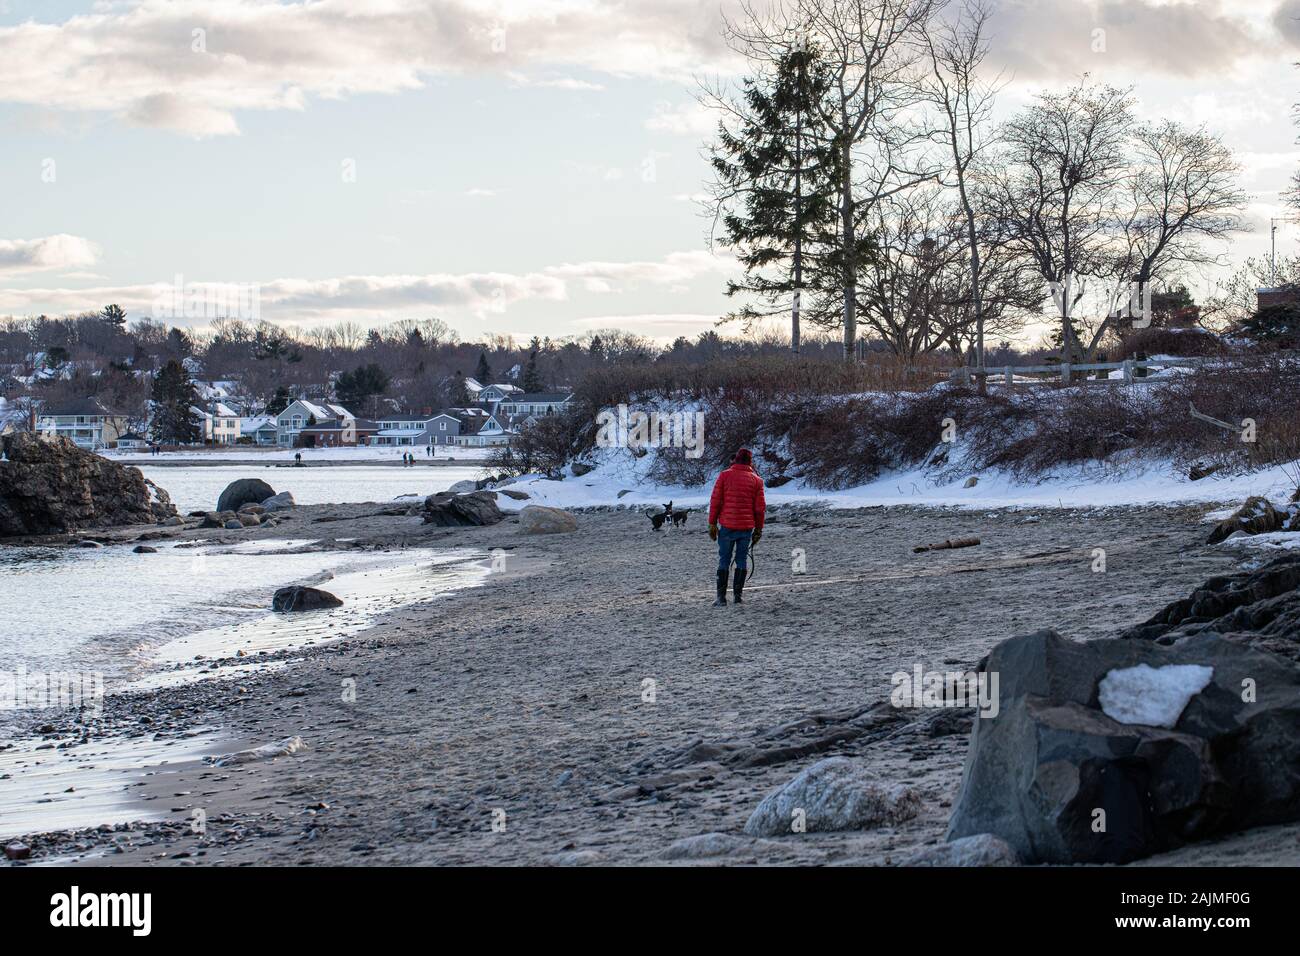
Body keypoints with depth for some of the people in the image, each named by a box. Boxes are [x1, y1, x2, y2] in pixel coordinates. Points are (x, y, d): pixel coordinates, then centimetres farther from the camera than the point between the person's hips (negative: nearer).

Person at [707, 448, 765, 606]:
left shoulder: (725, 476, -1)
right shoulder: (756, 480, 3)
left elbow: (715, 501, -3)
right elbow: (760, 507, 3)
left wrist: (712, 523, 2)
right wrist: (758, 529, 11)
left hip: (727, 526, -1)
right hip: (747, 527, 1)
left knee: (724, 561, 4)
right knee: (742, 560, 9)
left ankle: (721, 597, 0)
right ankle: (737, 595, 7)